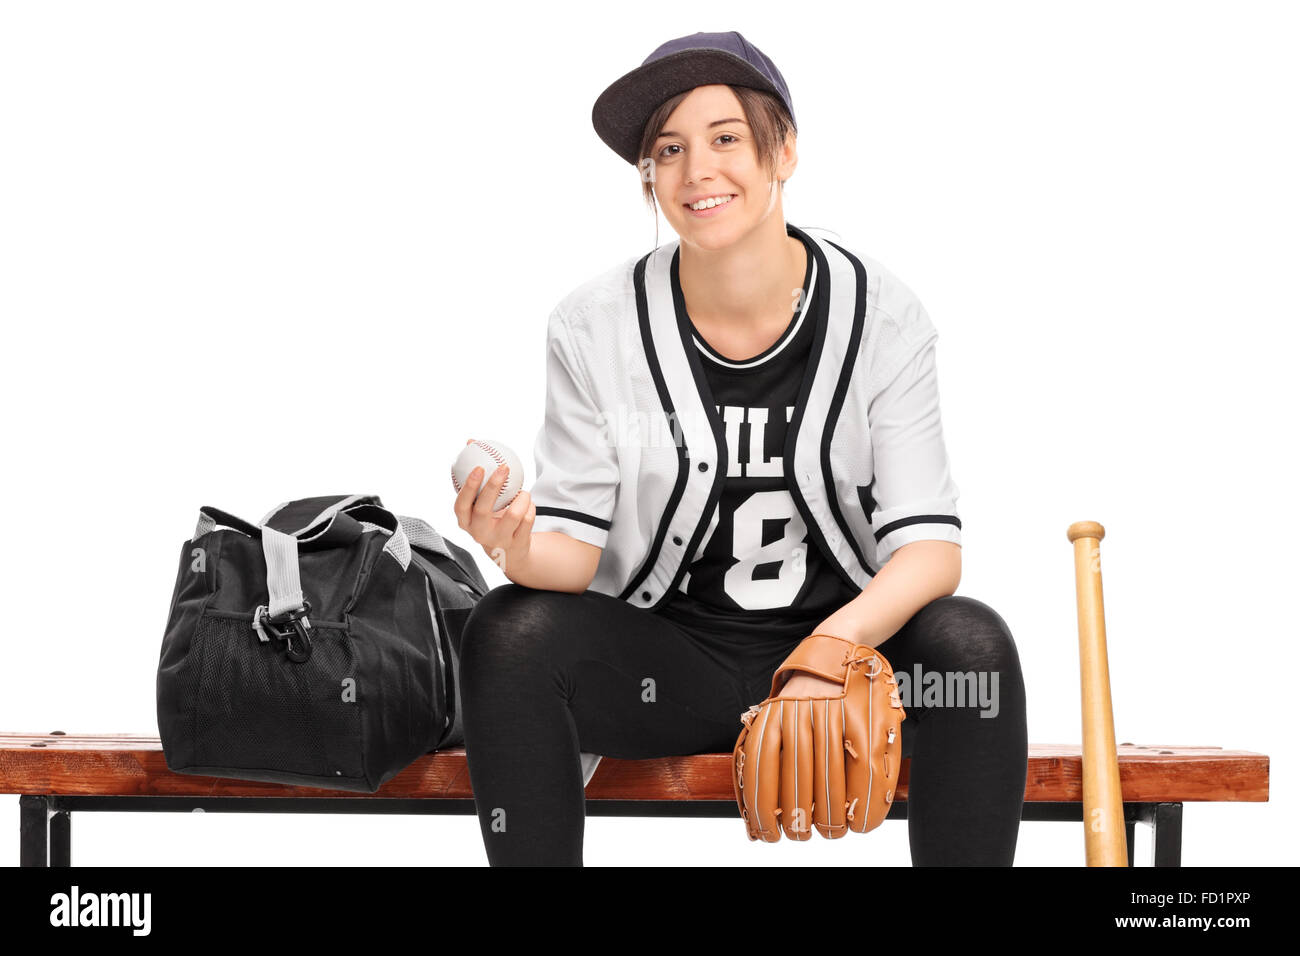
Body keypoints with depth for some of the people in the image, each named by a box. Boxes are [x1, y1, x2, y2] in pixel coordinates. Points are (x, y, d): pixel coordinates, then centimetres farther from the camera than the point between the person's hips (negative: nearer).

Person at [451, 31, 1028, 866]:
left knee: (973, 644, -30)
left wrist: (834, 646, -32)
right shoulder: (593, 329, -5)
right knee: (510, 631, -27)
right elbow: (577, 546, -4)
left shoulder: (882, 318, -7)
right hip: (664, 658, 1)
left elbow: (931, 546, -12)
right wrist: (520, 549, -30)